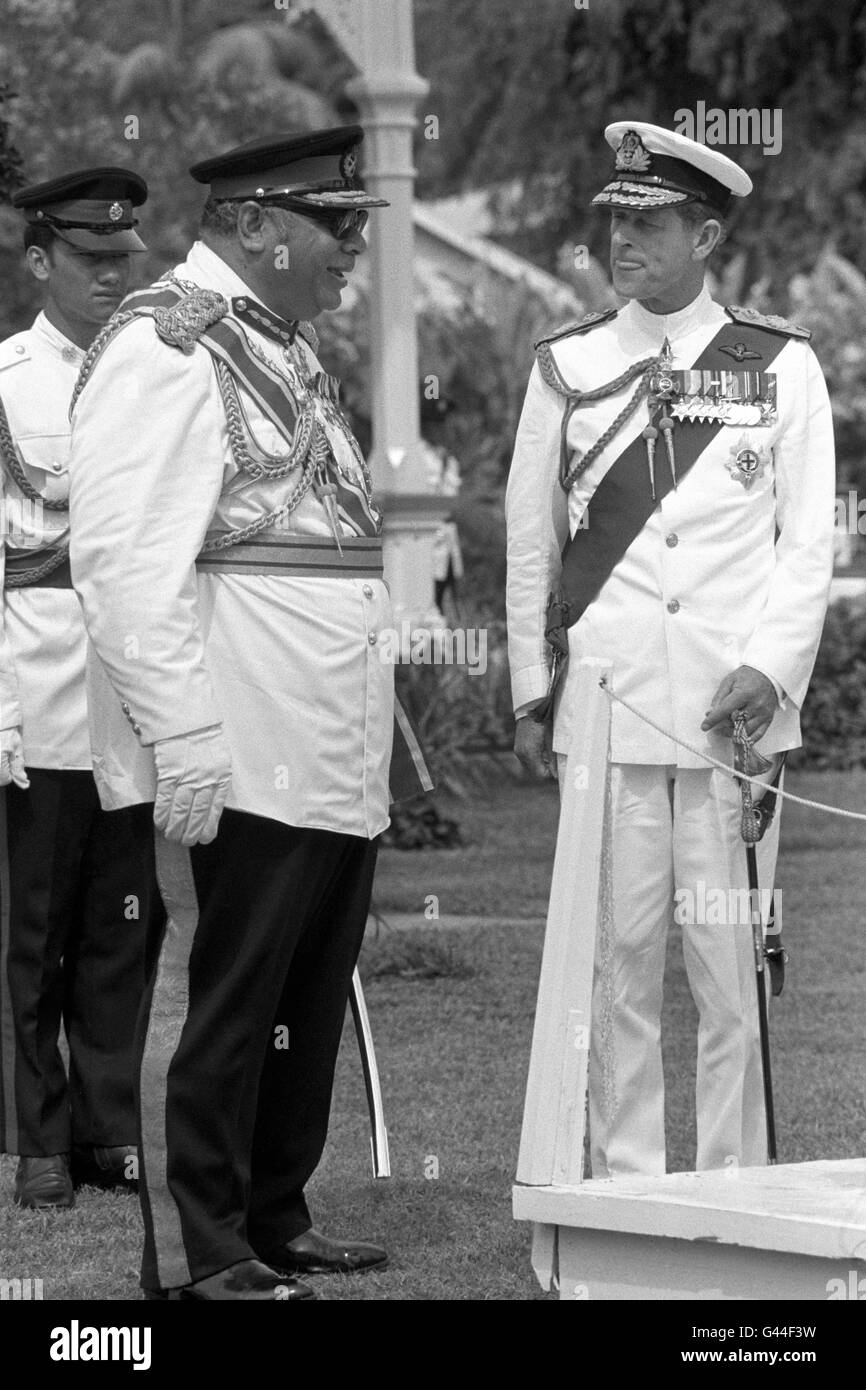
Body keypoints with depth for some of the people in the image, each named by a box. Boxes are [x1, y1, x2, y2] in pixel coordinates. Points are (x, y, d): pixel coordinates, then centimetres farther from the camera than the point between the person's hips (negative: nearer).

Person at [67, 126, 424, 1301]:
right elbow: (128, 558, -17)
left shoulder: (285, 350, 20)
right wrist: (182, 737, -22)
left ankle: (275, 1223, 23)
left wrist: (372, 725, 22)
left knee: (312, 999, 13)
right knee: (218, 998, -4)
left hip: (337, 755, 9)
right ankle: (196, 1257, 2)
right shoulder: (164, 346, -10)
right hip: (241, 760, -9)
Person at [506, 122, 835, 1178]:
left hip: (736, 705, -1)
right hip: (607, 701, 1)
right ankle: (623, 1184, 8)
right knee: (617, 958, 1)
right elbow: (529, 539, 13)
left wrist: (769, 668, -8)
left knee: (734, 958, -1)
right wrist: (529, 688, 10)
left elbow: (809, 541, 4)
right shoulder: (565, 366, 8)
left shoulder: (781, 365, 5)